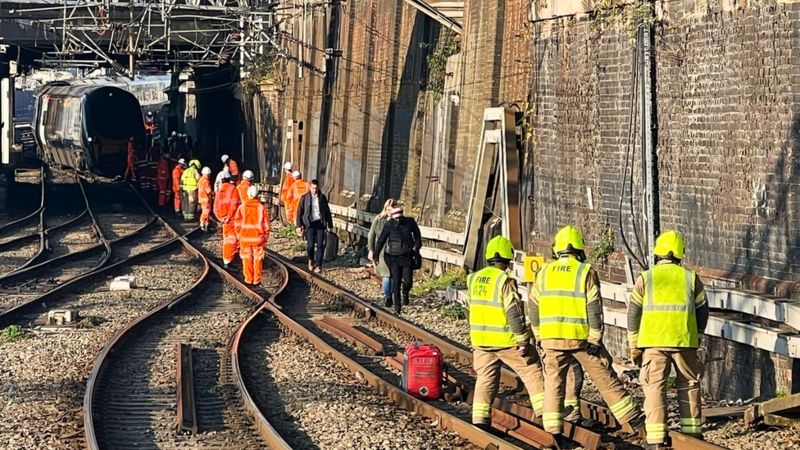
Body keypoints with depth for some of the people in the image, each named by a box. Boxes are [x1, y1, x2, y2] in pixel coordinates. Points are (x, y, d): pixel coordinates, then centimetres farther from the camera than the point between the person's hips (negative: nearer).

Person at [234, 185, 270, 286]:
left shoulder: (242, 207, -4)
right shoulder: (261, 208, -4)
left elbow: (237, 223, -1)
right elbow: (266, 224, 0)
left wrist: (239, 236, 10)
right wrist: (265, 237, 10)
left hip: (245, 237, 0)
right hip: (258, 238, 0)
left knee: (247, 259, 9)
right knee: (257, 259, 7)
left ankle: (248, 280, 12)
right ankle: (256, 280, 8)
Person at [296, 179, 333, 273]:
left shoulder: (322, 197, 7)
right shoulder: (305, 198, 1)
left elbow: (327, 211, 13)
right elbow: (299, 212, 3)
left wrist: (330, 225, 11)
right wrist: (299, 225, -3)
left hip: (320, 223, 2)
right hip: (310, 223, -2)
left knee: (320, 245, -6)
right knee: (311, 245, -9)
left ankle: (318, 265, -2)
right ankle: (311, 260, 21)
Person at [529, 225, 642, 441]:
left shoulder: (544, 272, 6)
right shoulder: (586, 272, -5)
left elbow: (534, 307, 10)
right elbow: (594, 308, -9)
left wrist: (539, 336, 19)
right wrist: (595, 339, -7)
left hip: (551, 338, 2)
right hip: (582, 338, -2)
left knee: (553, 383, 9)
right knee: (605, 379, 5)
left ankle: (552, 430, 4)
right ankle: (633, 419, 10)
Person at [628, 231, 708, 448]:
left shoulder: (646, 278, 5)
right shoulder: (691, 278, 8)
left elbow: (633, 313, 5)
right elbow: (702, 311, 13)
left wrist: (634, 346, 12)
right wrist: (696, 337, 27)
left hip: (653, 341, -1)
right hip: (685, 341, 1)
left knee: (655, 388, 0)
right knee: (689, 385, 16)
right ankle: (692, 431, 20)